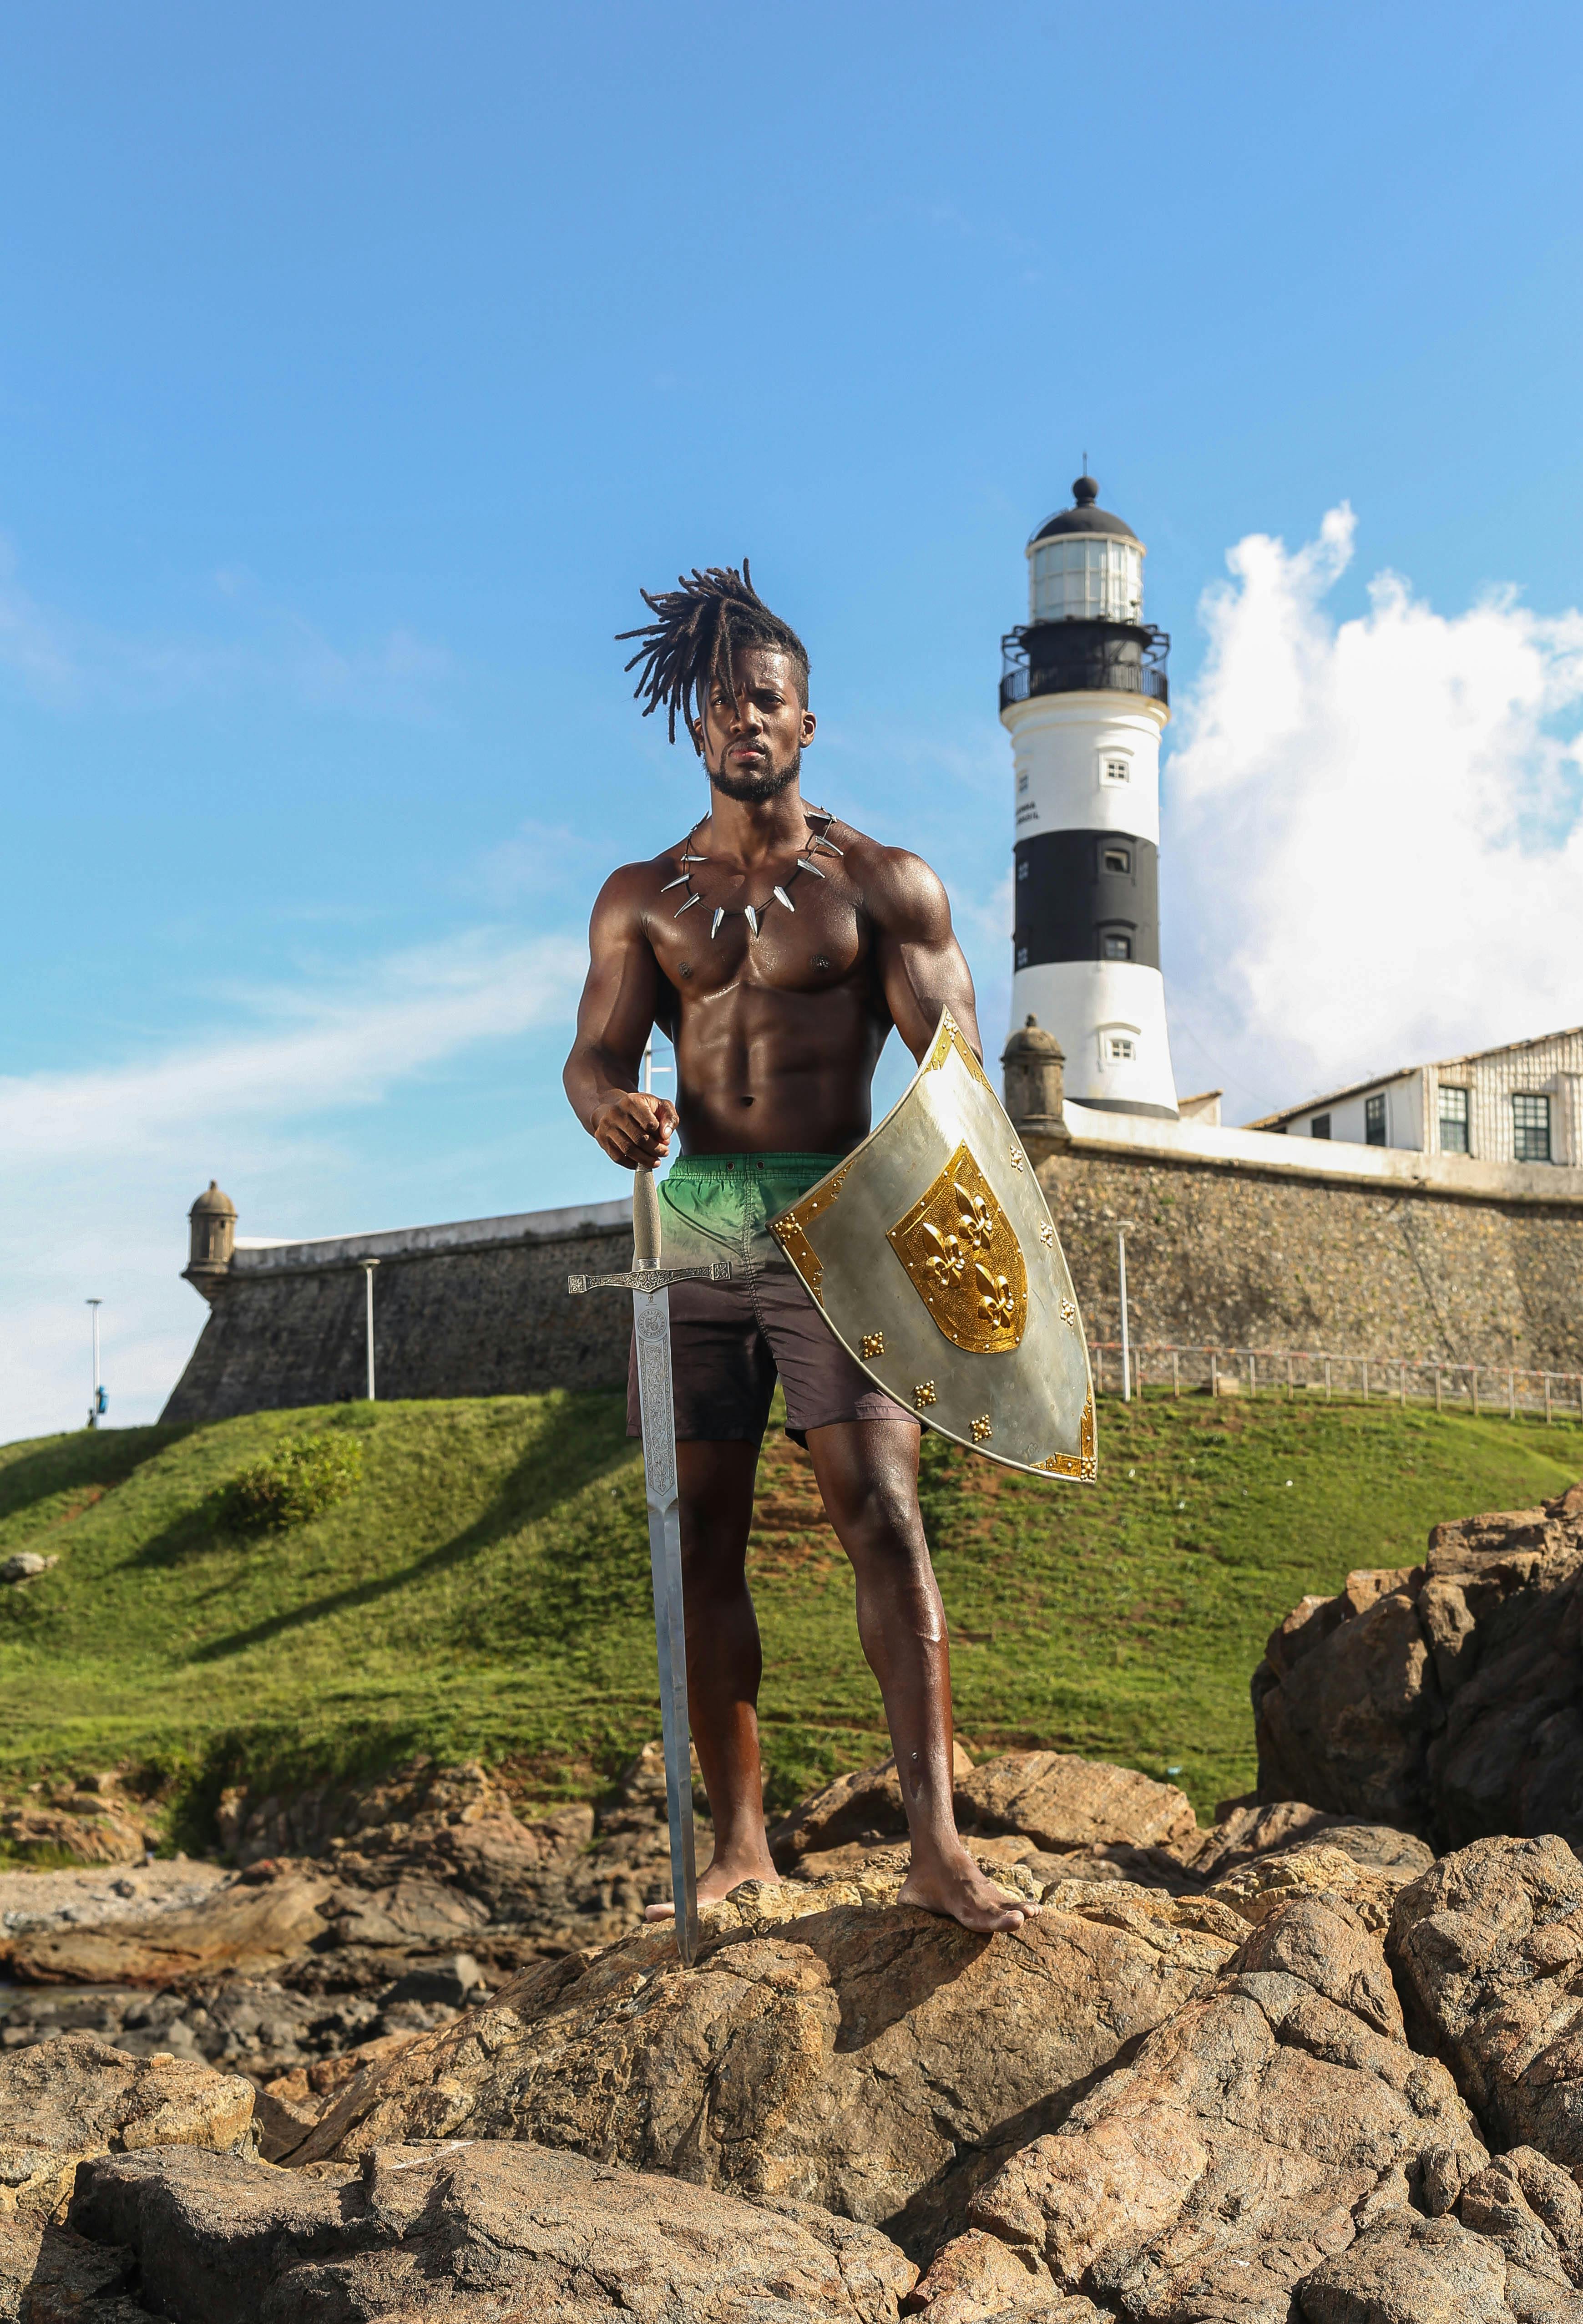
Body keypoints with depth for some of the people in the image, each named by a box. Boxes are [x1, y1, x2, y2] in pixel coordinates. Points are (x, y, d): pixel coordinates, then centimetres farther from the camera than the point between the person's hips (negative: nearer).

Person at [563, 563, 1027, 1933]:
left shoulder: (881, 882, 7)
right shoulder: (643, 897, 14)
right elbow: (594, 1052, 3)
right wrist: (612, 1108, -23)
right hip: (695, 1224, 3)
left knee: (883, 1514, -14)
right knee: (702, 1539, 1)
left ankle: (937, 1844, -17)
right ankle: (740, 1842, 9)